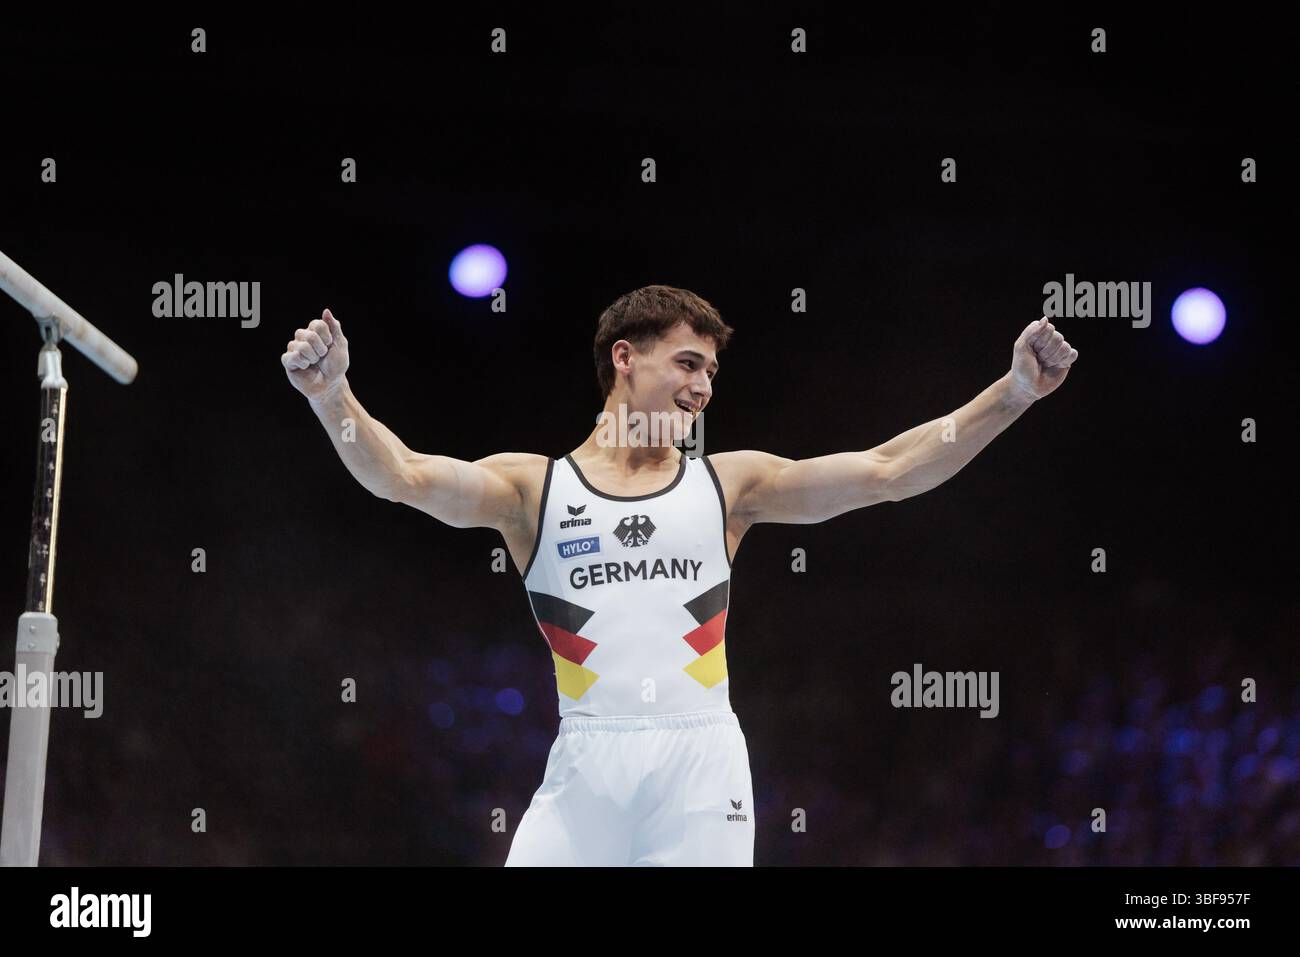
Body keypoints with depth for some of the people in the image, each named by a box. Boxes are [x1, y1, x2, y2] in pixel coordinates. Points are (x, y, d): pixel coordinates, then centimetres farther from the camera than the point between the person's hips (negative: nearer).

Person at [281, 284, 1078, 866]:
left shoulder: (728, 484, 12)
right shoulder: (534, 488, 7)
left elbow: (886, 471, 5)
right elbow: (404, 476, -7)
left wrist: (1013, 395, -4)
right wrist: (332, 396, -26)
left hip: (703, 765, 1)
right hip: (587, 766, -1)